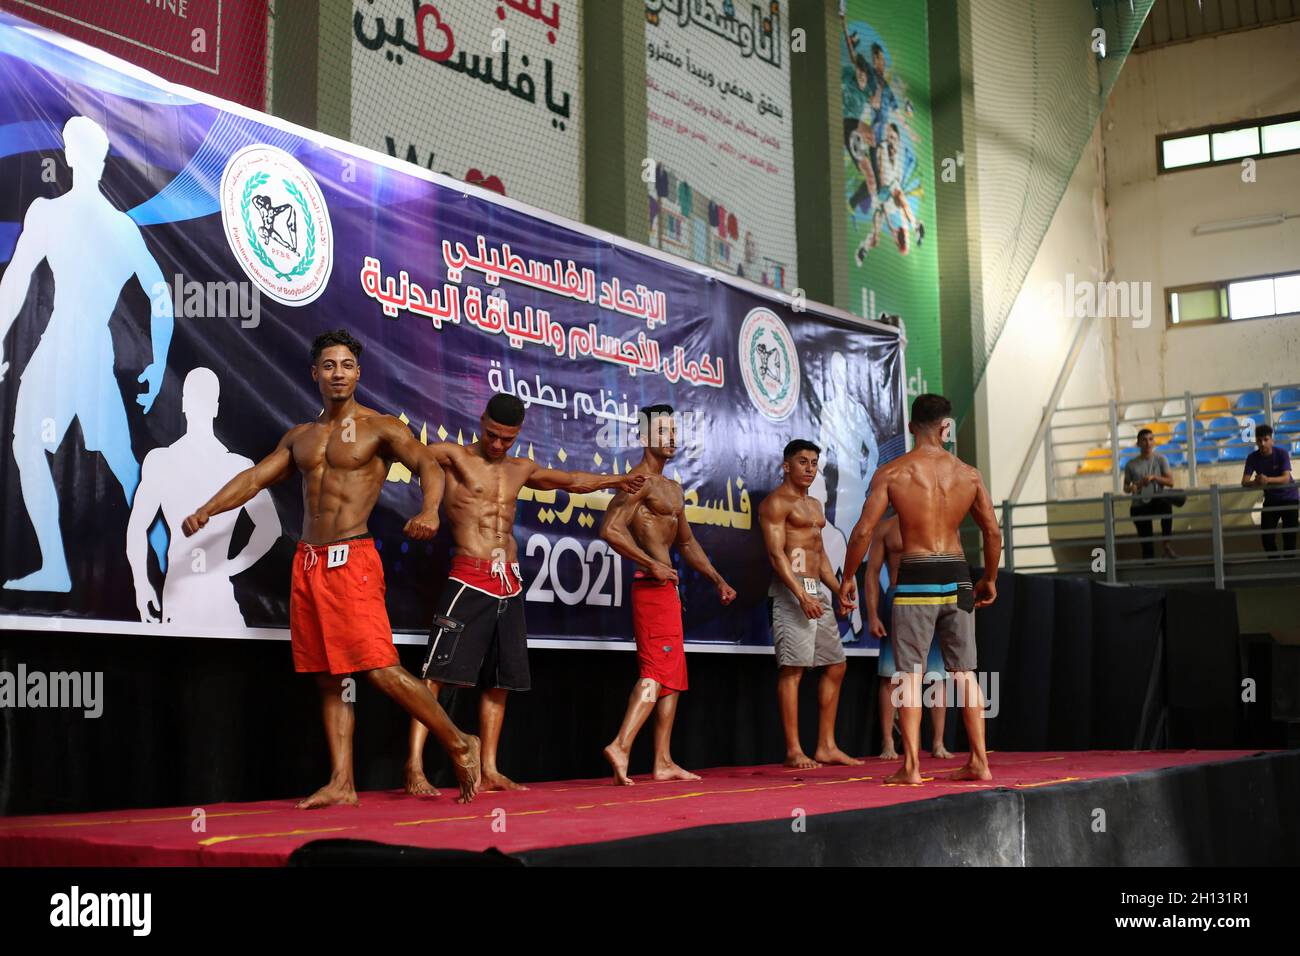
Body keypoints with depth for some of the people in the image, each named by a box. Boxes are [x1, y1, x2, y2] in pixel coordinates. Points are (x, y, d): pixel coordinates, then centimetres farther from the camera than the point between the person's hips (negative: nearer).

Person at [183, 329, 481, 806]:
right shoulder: (300, 436, 17)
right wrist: (207, 510, 3)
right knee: (329, 678, 7)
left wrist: (429, 511, -35)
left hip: (351, 560, -6)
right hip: (307, 563, 6)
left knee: (380, 669, -13)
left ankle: (459, 745, 1)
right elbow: (254, 477, 17)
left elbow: (428, 466, -15)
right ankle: (341, 784, 10)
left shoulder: (379, 428, -2)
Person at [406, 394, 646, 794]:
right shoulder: (453, 456, 0)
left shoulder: (521, 470, 18)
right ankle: (414, 768, -15)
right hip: (469, 580, -7)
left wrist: (615, 480, 42)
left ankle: (489, 770, 14)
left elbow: (571, 480, 33)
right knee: (438, 671, -13)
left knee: (499, 681, 8)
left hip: (509, 585, 7)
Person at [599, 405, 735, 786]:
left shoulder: (672, 489, 21)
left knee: (673, 677, 10)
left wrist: (718, 580, 19)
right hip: (651, 587, -10)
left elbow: (687, 543, 27)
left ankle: (664, 762, 13)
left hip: (667, 588, 10)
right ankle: (621, 746, -21)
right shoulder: (638, 481, -9)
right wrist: (652, 565, -20)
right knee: (657, 671, -16)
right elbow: (610, 530, -22)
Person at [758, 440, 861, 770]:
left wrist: (839, 591, 16)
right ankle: (793, 751, -8)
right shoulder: (776, 502, -6)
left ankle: (826, 746, 14)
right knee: (793, 668, -10)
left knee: (835, 666, 9)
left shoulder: (814, 504, 22)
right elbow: (776, 553, -15)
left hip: (818, 592, 9)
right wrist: (801, 595, -25)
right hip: (791, 591, -9)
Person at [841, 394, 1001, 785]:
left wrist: (848, 576, 4)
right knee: (964, 672, 12)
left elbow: (864, 530, -8)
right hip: (957, 576, 3)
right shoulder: (968, 474, 6)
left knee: (910, 673, 1)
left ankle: (911, 766, -3)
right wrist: (990, 580, 23)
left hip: (916, 578, -3)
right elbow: (993, 533, 9)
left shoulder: (892, 472, -3)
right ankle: (979, 761, 14)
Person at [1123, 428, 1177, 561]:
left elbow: (1171, 482, -3)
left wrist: (1154, 478, -19)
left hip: (1156, 501, -1)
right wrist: (1131, 488, -14)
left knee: (1166, 504, -36)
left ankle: (1167, 543, -30)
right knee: (1145, 540, -8)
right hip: (1139, 506, 1)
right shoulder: (1131, 464, 2)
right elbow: (1125, 486, 11)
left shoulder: (1160, 459, 2)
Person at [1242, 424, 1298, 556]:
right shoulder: (1252, 458, -13)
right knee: (1266, 533, -3)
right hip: (1271, 499, 3)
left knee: (1289, 534, -6)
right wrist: (1255, 482, -42)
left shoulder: (1282, 453, -20)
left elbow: (1286, 478, -30)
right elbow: (1244, 482, -18)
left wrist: (1267, 480, -48)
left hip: (1289, 498, -3)